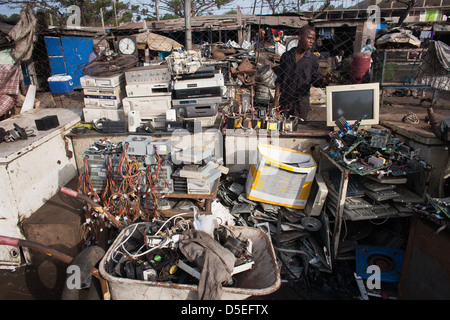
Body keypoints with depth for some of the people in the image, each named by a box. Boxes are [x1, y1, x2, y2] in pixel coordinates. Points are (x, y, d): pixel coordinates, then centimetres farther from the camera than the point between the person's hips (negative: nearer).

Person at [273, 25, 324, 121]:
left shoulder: (313, 59, 5)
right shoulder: (286, 56, 8)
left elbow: (316, 81, 1)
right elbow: (279, 79, 7)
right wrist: (276, 99, -1)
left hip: (301, 103, -1)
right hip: (284, 102, 1)